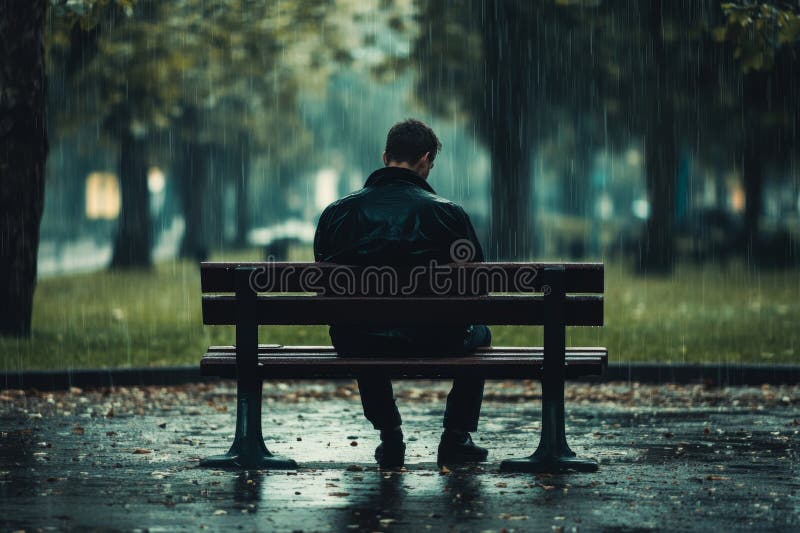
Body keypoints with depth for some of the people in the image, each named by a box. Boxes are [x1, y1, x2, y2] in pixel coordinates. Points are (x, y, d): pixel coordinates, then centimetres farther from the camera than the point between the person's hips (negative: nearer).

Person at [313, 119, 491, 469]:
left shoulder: (336, 213, 1)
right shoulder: (448, 213, -6)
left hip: (356, 346, 2)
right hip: (433, 344, -2)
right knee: (479, 332, 32)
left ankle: (390, 439, 35)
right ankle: (456, 438, 27)